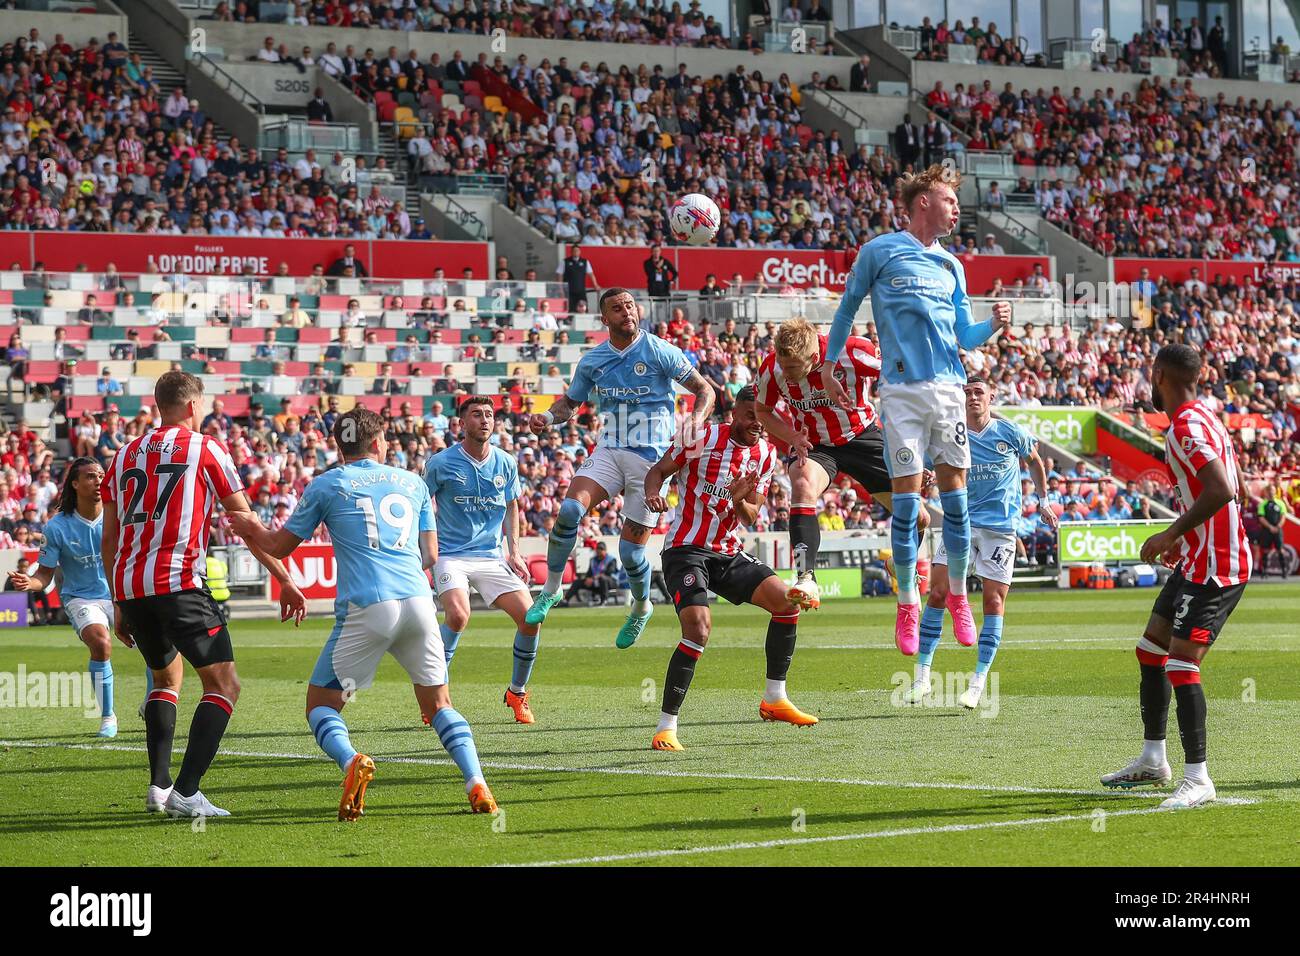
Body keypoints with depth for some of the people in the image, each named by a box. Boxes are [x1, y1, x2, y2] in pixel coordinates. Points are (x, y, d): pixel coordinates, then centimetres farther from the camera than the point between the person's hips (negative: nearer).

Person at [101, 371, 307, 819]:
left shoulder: (126, 455, 18)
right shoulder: (206, 449, 4)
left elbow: (109, 540, 18)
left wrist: (119, 606, 25)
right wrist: (285, 581, 9)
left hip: (128, 584, 6)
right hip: (177, 581, -6)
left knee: (167, 677, 27)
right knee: (223, 684, -2)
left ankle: (159, 784, 15)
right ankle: (186, 791, -16)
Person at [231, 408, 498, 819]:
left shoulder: (327, 485, 9)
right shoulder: (413, 483, 18)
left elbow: (280, 546, 16)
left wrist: (251, 528, 37)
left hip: (366, 609, -3)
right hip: (418, 601, 3)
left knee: (320, 704, 8)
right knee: (439, 704, 16)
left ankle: (351, 762, -23)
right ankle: (477, 786, -5)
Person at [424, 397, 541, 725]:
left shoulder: (506, 463, 4)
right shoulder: (441, 463, -8)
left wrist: (514, 553, 14)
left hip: (491, 556, 4)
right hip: (450, 555, -4)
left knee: (530, 619, -9)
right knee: (458, 615, -30)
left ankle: (518, 692, 14)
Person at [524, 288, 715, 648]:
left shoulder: (660, 352, -6)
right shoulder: (592, 361, 6)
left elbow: (705, 389, -1)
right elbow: (570, 402, 20)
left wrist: (697, 419, -21)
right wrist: (547, 417, -2)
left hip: (652, 457, -3)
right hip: (608, 453, 3)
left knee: (631, 551, -4)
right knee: (570, 509, -25)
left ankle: (642, 607, 27)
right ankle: (551, 589, -8)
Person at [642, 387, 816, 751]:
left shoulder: (766, 454, 8)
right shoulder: (702, 438, -8)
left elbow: (750, 517, 6)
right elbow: (659, 470, -2)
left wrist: (738, 500, -16)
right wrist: (652, 494, -25)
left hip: (728, 553, 6)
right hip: (686, 551, -6)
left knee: (786, 601, -6)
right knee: (699, 629, -24)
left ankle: (774, 699, 8)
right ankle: (665, 728, -17)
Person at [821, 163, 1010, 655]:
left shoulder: (951, 265, 18)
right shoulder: (880, 251, 4)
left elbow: (964, 336, 18)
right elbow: (847, 307, 12)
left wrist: (993, 325, -2)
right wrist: (829, 368, 11)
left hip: (948, 386, 4)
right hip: (902, 389, -4)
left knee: (955, 494, 1)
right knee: (906, 498, -5)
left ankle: (958, 595, 14)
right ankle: (907, 605, 5)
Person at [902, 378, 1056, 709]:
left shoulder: (1010, 432, 0)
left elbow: (1034, 461, 17)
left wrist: (1043, 502, 21)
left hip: (1000, 527, -1)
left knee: (993, 602, -4)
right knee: (937, 592, -9)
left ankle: (979, 682, 3)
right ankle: (922, 676, -3)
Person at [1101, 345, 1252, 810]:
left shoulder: (1187, 427, -18)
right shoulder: (1204, 419, 14)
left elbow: (1222, 491, -29)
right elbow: (1235, 489, 21)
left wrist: (1171, 534, -21)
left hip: (1213, 569, -11)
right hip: (1198, 559, 11)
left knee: (1180, 665, -15)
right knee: (1150, 650, 18)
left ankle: (1197, 779, -13)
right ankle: (1152, 760, 28)